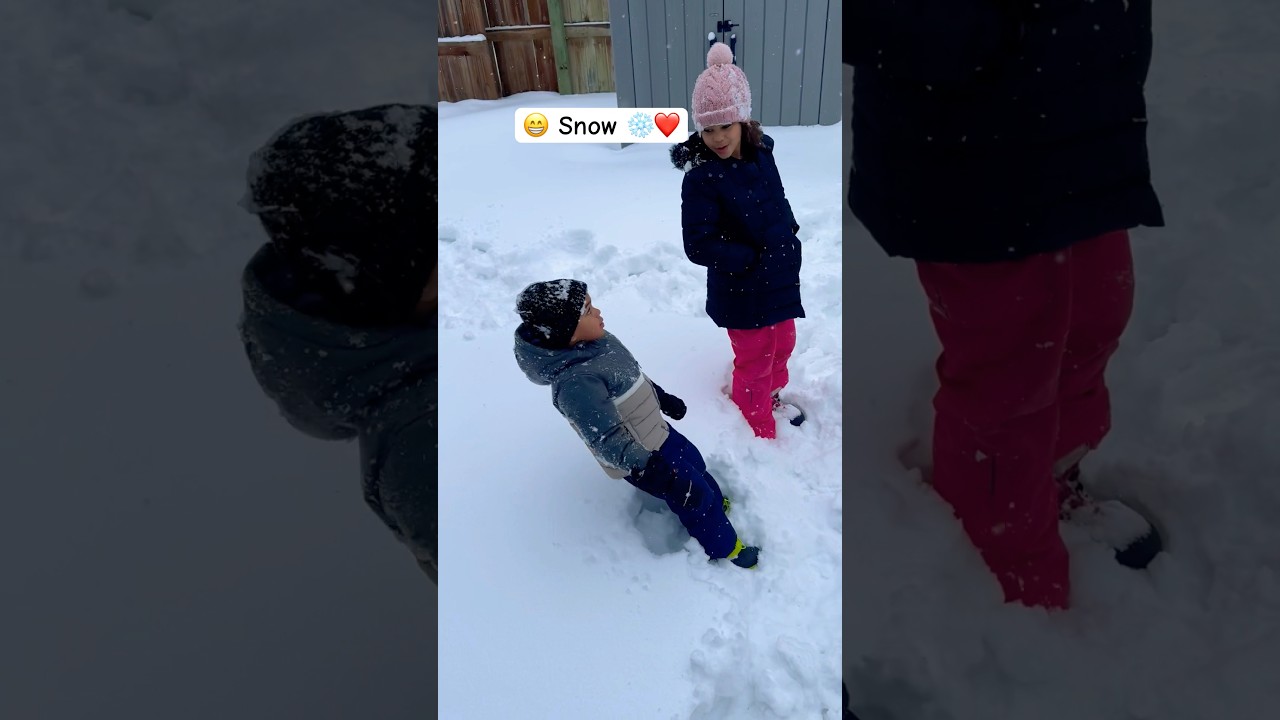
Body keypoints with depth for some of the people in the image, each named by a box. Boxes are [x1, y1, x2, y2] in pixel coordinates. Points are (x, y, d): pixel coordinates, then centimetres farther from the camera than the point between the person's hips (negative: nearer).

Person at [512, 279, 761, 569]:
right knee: (692, 495, 9)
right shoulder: (575, 382, -37)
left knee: (694, 462, 27)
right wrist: (647, 470, -47)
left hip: (657, 432, 9)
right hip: (640, 457, -8)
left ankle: (713, 504, 58)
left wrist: (663, 398, 22)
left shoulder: (598, 341, -7)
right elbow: (607, 438, -41)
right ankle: (723, 548, 36)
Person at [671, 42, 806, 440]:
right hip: (741, 289, -7)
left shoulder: (760, 153, -3)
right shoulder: (700, 178, -22)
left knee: (782, 344, 25)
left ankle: (772, 397, 53)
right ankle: (760, 431, 32)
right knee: (755, 360, 9)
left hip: (780, 277, 7)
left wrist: (788, 233, -1)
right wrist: (753, 259, -22)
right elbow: (699, 246, -25)